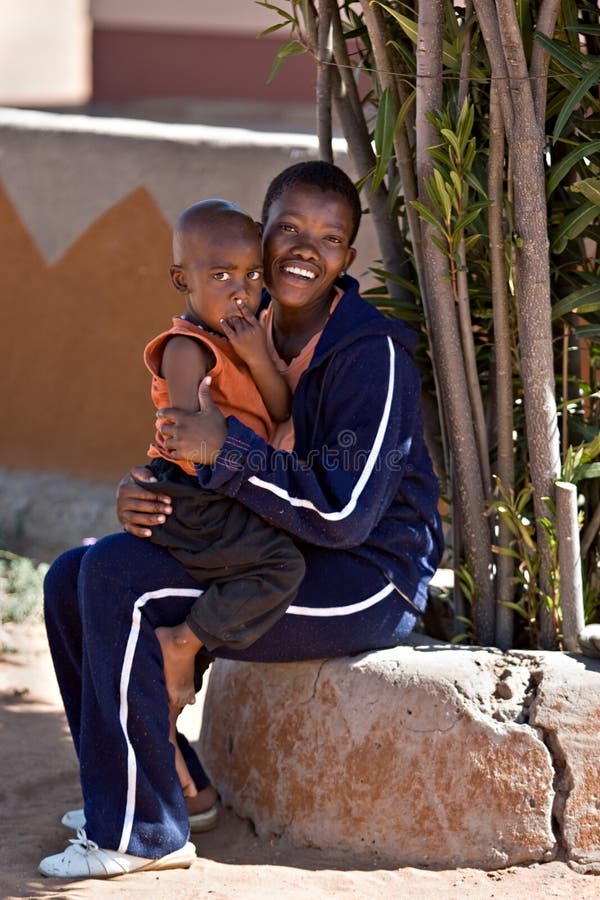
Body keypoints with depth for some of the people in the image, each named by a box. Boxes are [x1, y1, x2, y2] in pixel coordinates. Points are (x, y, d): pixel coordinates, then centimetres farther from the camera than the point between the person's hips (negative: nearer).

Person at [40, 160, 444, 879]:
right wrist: (142, 495, -12)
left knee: (117, 579, -22)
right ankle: (178, 782, 14)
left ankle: (142, 831, -15)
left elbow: (344, 514, -25)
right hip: (273, 563, 9)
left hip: (367, 582, -9)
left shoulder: (372, 355, -17)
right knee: (71, 580, 4)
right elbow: (204, 478, 11)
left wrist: (226, 449, -27)